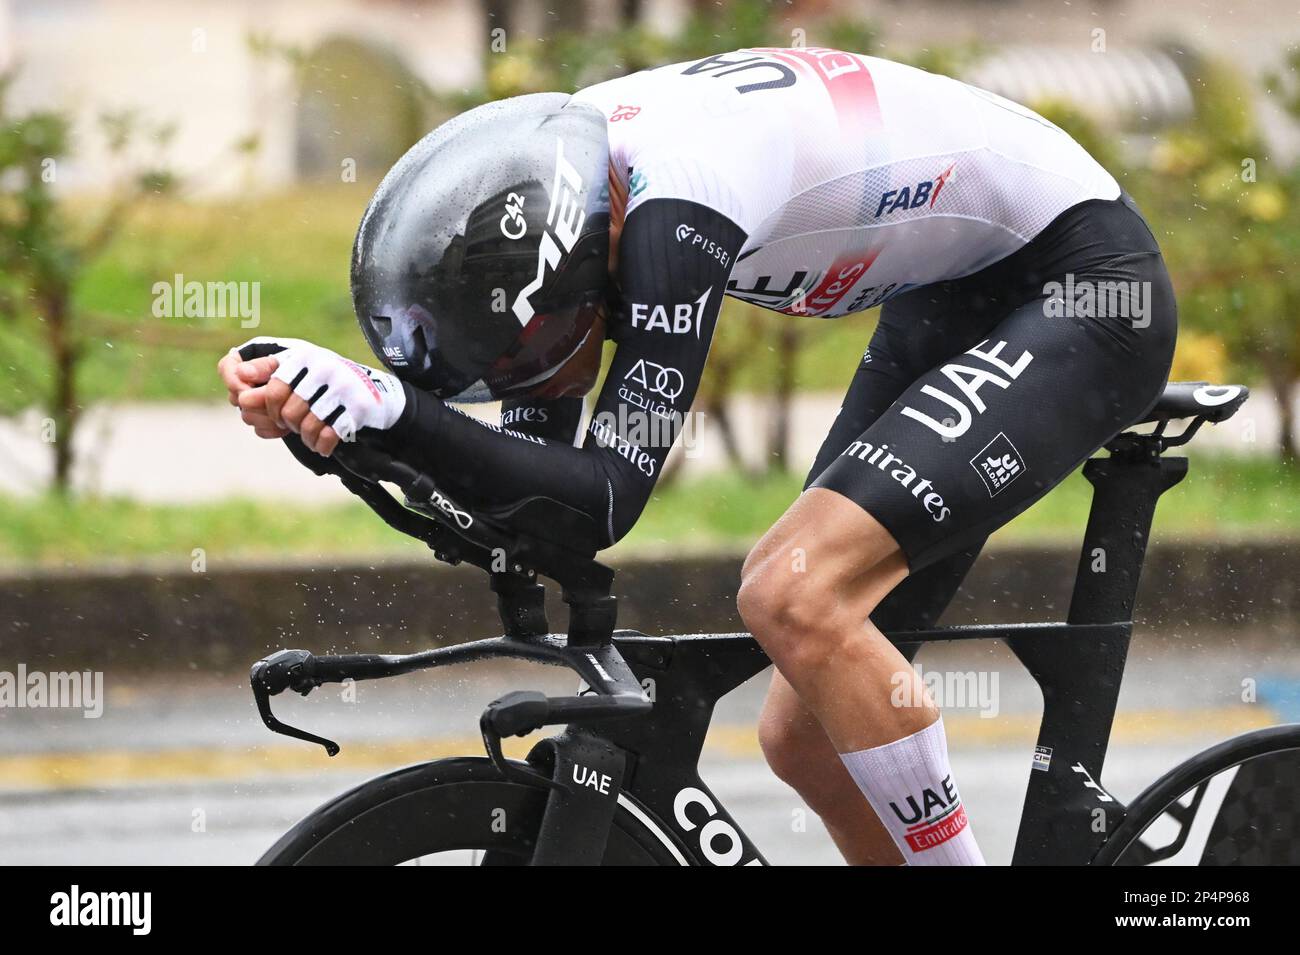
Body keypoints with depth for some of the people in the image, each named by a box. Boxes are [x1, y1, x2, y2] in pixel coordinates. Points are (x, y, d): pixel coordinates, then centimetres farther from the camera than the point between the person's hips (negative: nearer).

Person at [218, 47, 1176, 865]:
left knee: (796, 596, -26)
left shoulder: (675, 204, -33)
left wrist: (383, 408, -42)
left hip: (1086, 288, -9)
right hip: (951, 305, 9)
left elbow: (602, 502, -34)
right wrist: (330, 406, -19)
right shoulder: (541, 178, -7)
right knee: (806, 735, 5)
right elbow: (535, 481, -4)